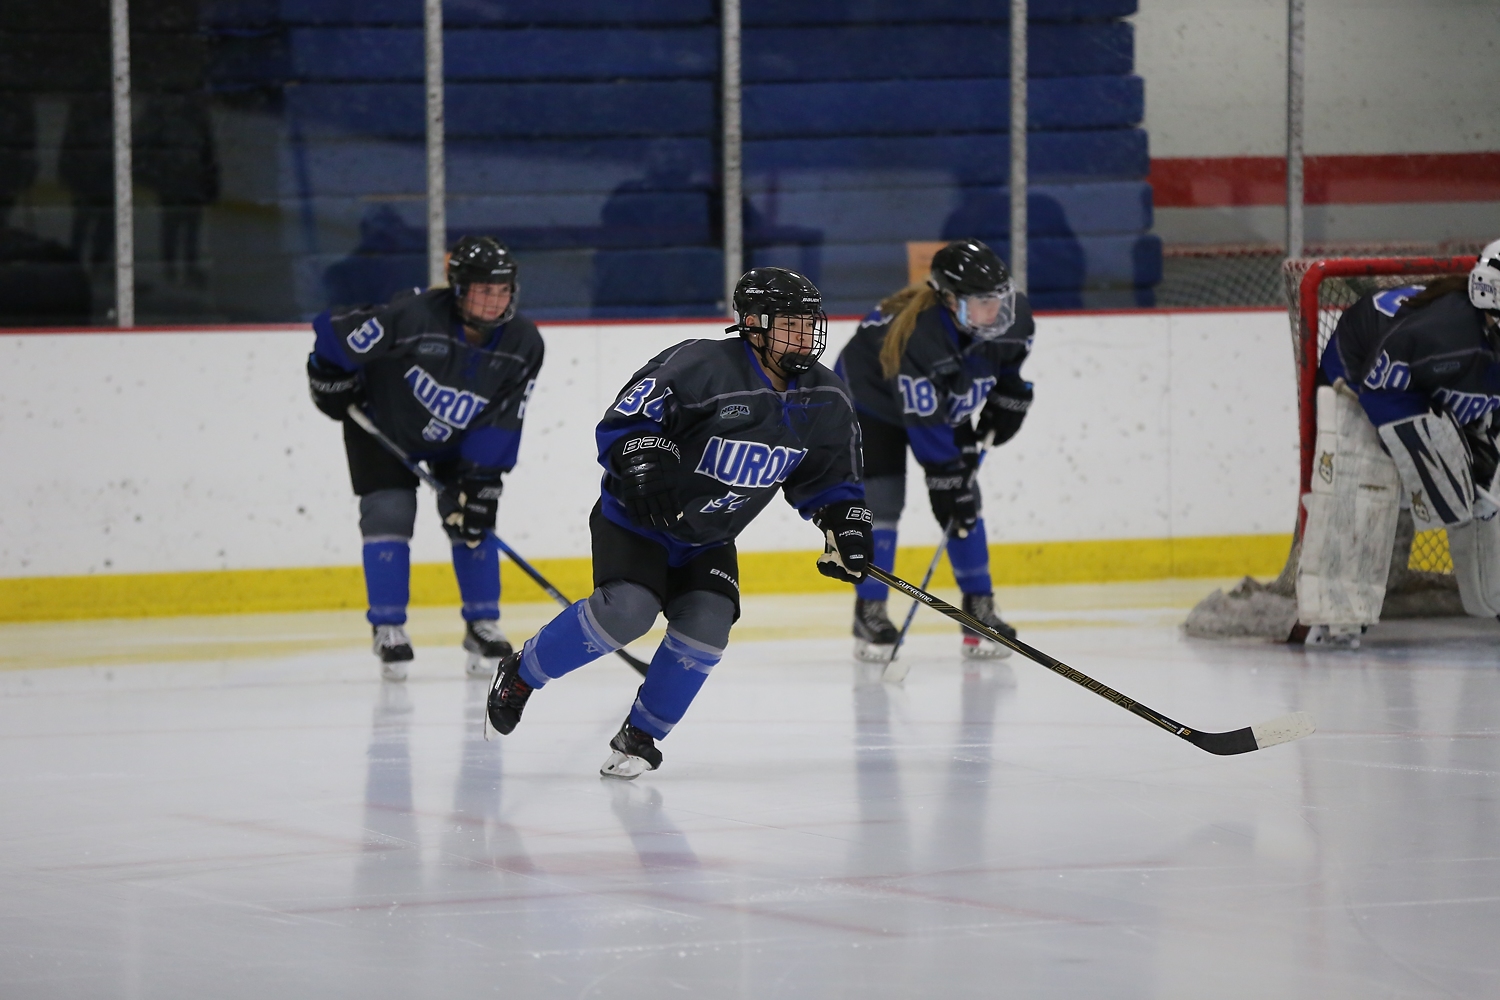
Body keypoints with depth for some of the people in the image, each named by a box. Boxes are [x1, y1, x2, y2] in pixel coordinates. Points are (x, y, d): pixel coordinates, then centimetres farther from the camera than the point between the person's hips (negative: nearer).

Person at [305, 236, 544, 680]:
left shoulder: (522, 345, -21)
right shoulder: (414, 317, -37)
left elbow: (500, 422, -17)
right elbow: (336, 337, -26)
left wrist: (481, 479, -21)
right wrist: (331, 383, -12)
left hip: (457, 441, 3)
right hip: (383, 424, -3)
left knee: (472, 518, -4)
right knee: (389, 514, -12)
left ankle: (482, 624, 9)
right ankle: (388, 628, -2)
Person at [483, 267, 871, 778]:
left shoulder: (824, 403, -4)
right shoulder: (701, 367, -26)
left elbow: (828, 476, 11)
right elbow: (621, 425, -24)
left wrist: (845, 523, -6)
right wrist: (647, 468, -40)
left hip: (708, 539, 6)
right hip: (636, 520, -6)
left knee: (707, 621, -18)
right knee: (627, 609, -27)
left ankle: (640, 736, 0)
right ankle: (520, 674, -3)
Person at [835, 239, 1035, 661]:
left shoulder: (1014, 316, -23)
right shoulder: (916, 335, -42)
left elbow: (1011, 356, 5)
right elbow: (926, 425, -37)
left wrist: (1008, 400, 2)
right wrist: (948, 484, -34)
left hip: (948, 402, 6)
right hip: (869, 400, -6)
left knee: (965, 504, -3)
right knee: (880, 500, -12)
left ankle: (979, 610, 3)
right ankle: (870, 613, 0)